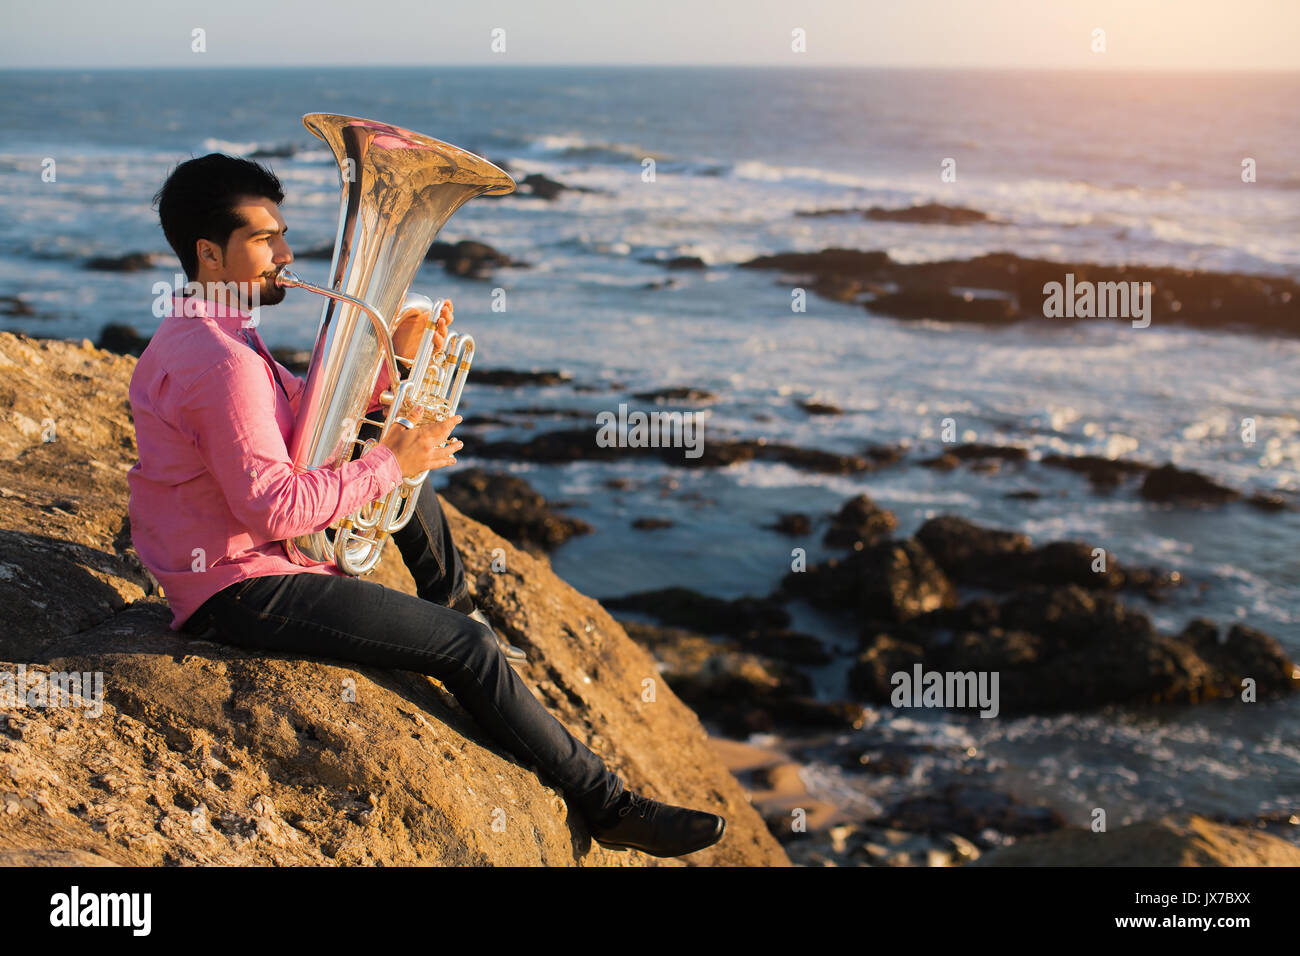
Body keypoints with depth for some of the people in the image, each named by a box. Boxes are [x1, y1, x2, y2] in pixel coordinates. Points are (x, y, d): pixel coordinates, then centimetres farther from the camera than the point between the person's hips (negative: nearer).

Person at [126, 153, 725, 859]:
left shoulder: (199, 331, 11)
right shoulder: (223, 362, -24)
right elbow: (271, 505, -30)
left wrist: (391, 354, 5)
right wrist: (388, 466, -21)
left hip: (232, 558, 11)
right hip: (239, 593, -11)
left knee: (405, 461, 21)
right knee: (467, 647, -13)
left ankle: (454, 606, 36)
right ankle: (606, 807, -4)